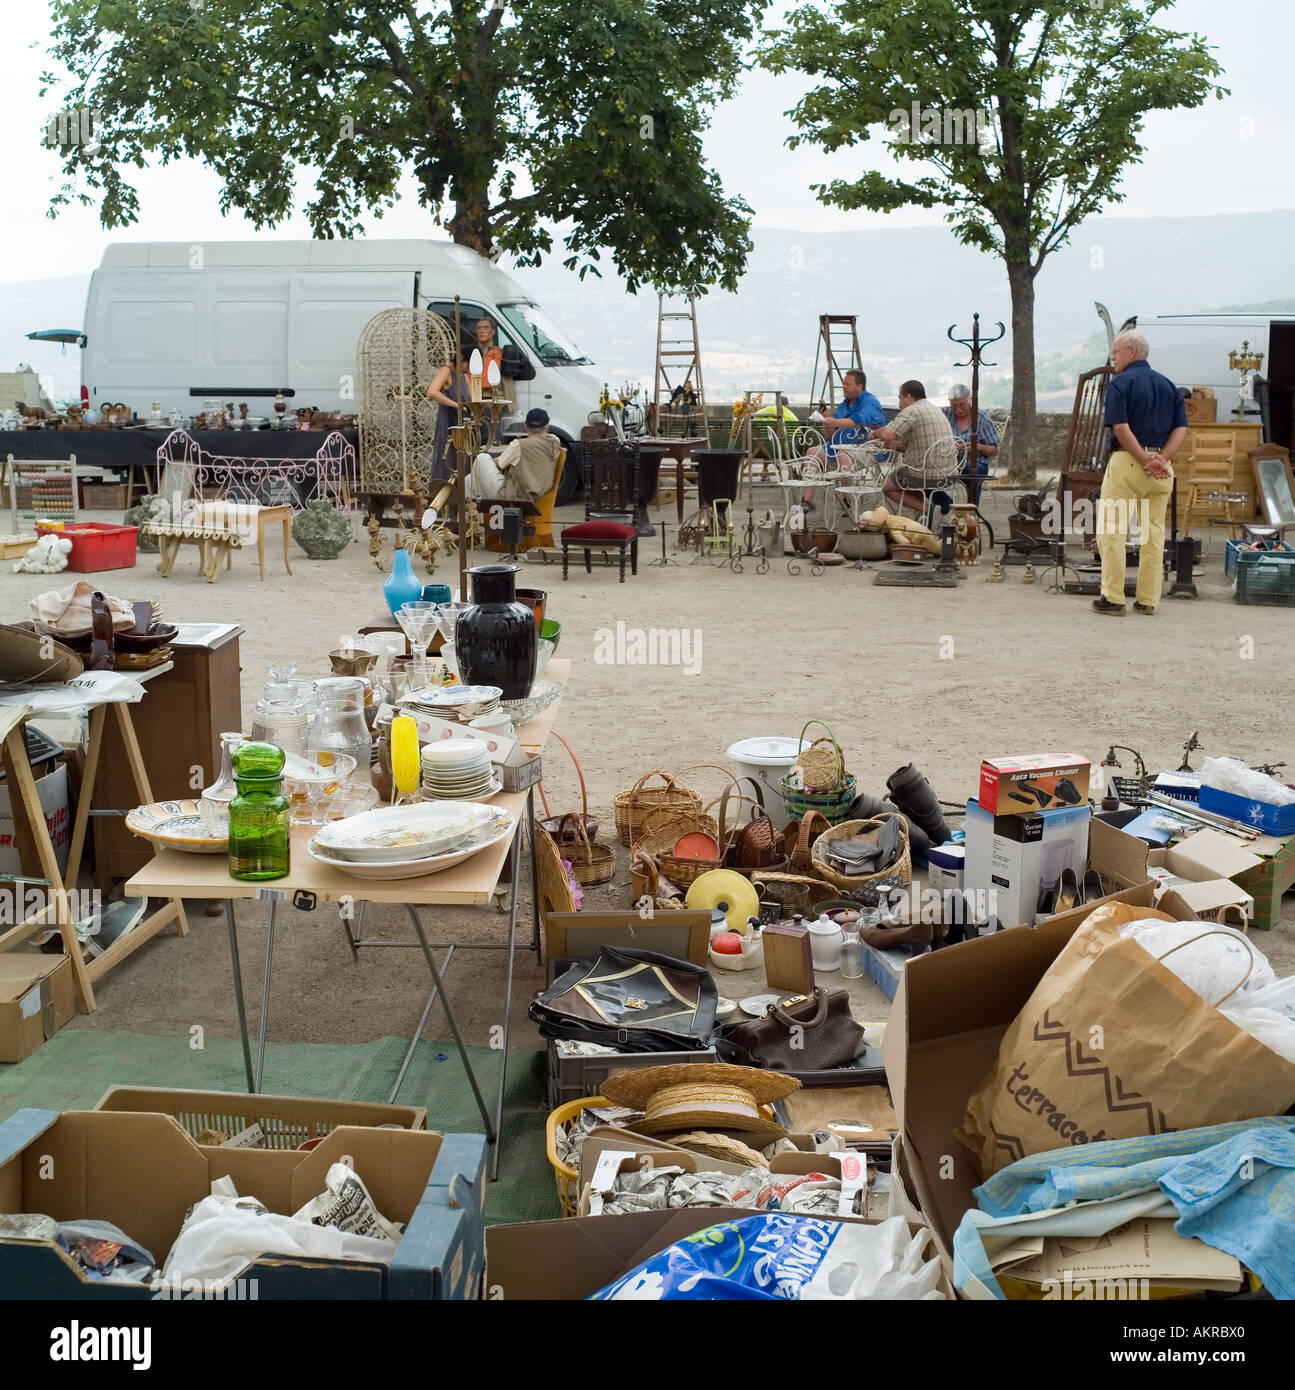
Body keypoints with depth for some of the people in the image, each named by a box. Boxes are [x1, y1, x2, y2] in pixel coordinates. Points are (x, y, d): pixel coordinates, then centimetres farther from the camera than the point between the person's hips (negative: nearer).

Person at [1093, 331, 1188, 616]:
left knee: (1111, 531, 0)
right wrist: (1161, 458, -6)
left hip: (1127, 462, -6)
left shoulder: (1120, 383, -5)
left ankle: (1113, 598, -2)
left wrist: (1145, 460, -14)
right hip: (1162, 468, 6)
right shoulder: (1168, 385, 14)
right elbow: (1181, 428, 5)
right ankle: (1148, 600, 12)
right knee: (1153, 533, 9)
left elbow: (1121, 427, -15)